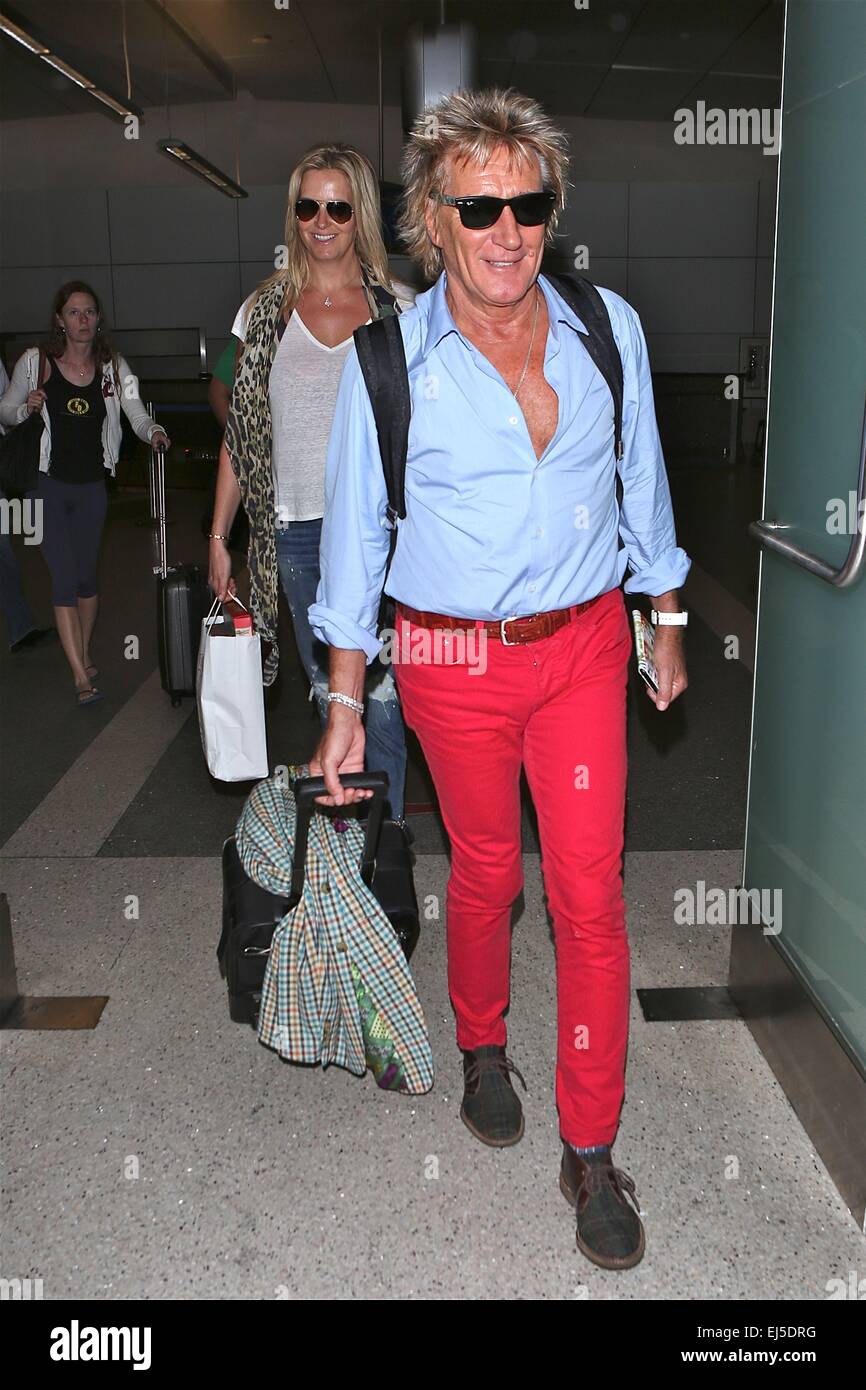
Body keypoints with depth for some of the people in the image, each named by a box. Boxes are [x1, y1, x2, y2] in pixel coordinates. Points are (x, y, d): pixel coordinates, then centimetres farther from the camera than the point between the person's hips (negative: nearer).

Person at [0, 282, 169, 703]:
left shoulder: (113, 367, 1)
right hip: (48, 484, -2)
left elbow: (138, 415, -8)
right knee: (64, 578, -6)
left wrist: (154, 432, -30)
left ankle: (83, 654, 34)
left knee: (87, 576, 13)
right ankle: (81, 676, -3)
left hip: (91, 486, 3)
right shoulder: (35, 362, -5)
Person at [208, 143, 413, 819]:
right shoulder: (264, 310, 9)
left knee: (381, 689, -4)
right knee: (329, 693, 8)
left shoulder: (399, 308, 4)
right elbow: (238, 433, 12)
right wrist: (219, 536, 9)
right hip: (296, 531, 2)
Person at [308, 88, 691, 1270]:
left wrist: (667, 627, 14)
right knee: (486, 872, 15)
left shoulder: (609, 329, -1)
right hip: (453, 661, -1)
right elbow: (354, 539, -3)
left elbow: (642, 489, 10)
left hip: (585, 648, 2)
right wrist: (345, 707, -4)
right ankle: (483, 1049, 44)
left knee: (591, 895, 1)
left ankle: (591, 1153, 17)